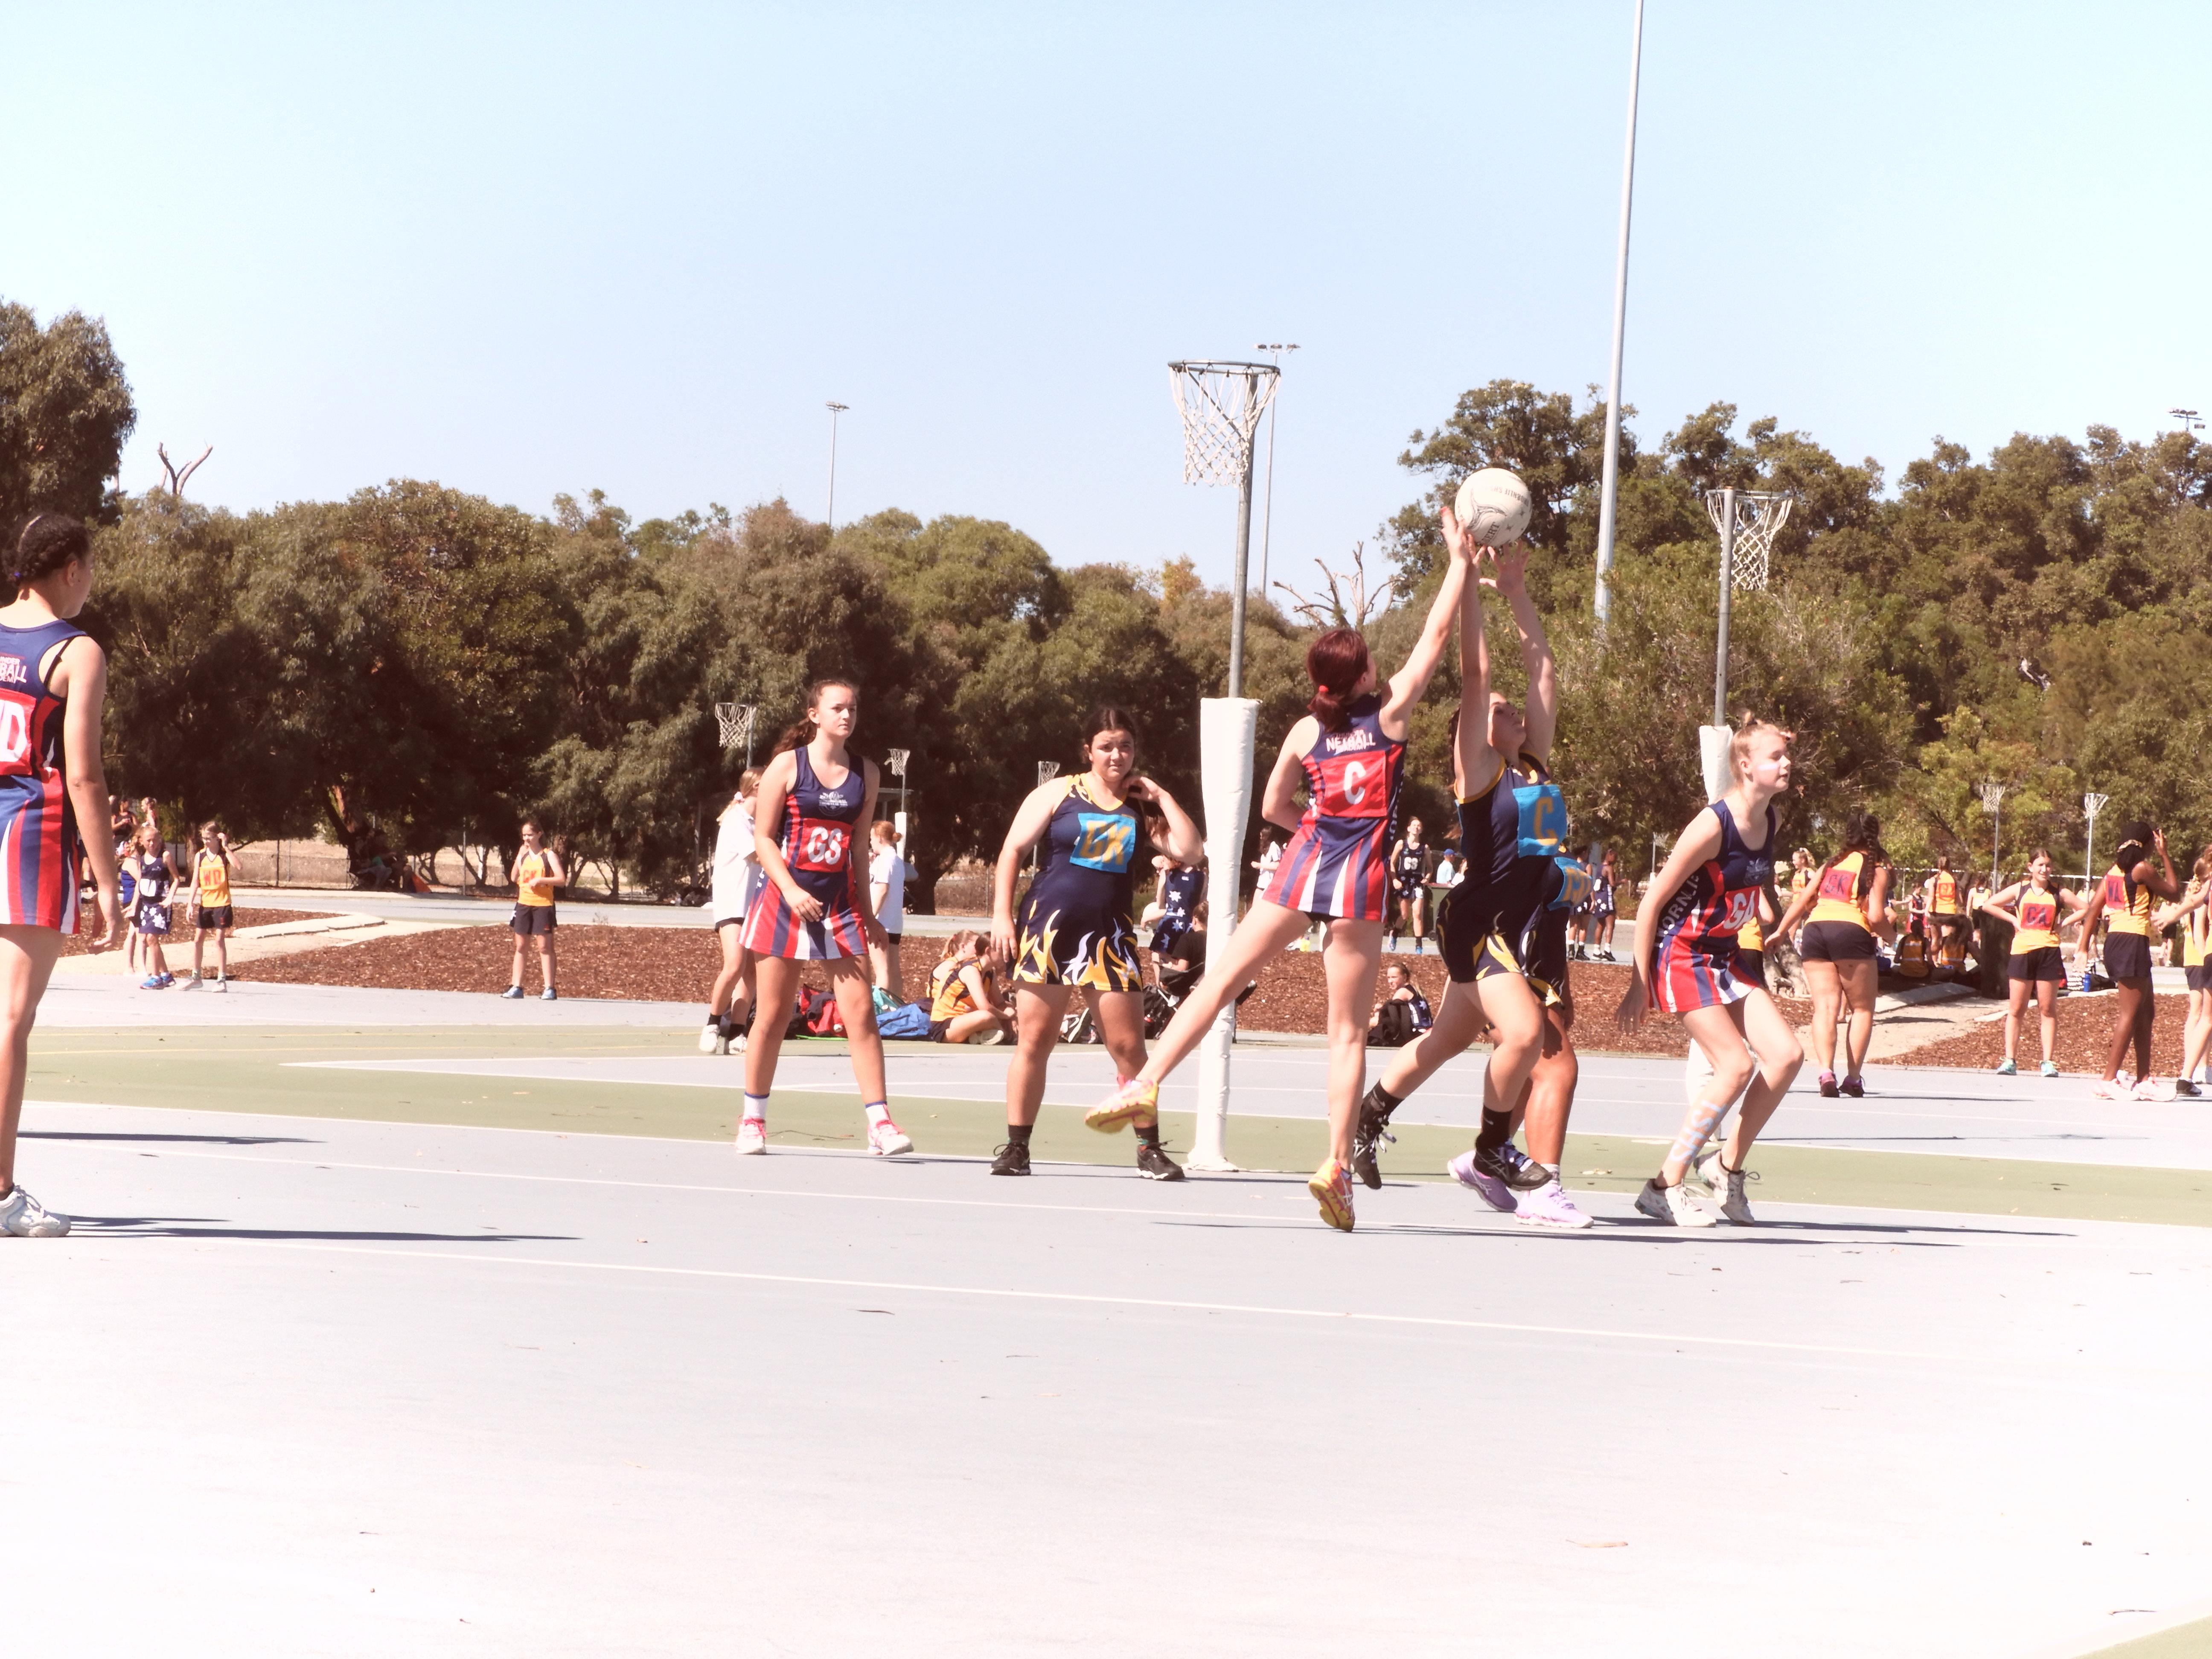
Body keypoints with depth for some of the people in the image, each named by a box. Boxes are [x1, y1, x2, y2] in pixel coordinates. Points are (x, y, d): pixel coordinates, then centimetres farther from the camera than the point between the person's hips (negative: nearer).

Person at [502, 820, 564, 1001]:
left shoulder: (548, 855, -5)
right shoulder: (523, 854, 10)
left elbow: (561, 879, -11)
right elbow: (514, 878, 8)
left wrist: (540, 880, -20)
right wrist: (520, 857, -1)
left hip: (543, 905, -5)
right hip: (524, 904, 5)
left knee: (544, 946, -4)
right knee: (520, 946, 6)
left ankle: (549, 989, -1)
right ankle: (516, 988, 9)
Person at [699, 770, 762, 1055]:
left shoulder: (757, 822, 16)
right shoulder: (735, 819, -9)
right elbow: (759, 856, -16)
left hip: (753, 907, 8)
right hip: (731, 905, -8)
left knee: (751, 971, -2)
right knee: (735, 966, -19)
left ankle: (736, 1035, -2)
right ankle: (712, 1026, -3)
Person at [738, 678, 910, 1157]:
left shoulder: (866, 774, 9)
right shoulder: (788, 765, -2)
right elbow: (763, 837, -4)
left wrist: (866, 912, 15)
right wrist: (791, 890, -17)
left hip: (841, 903, 3)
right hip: (786, 899, -3)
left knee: (861, 1014, -6)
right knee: (772, 1016, 2)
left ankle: (879, 1123, -7)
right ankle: (753, 1121, 15)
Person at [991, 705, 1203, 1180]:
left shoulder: (1141, 807, 9)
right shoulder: (1059, 794, 3)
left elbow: (1190, 852, -2)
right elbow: (1012, 851, 1)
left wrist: (1163, 798, -1)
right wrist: (1002, 916, -7)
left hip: (1109, 936, 2)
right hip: (1049, 927, -2)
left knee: (1129, 1046, -1)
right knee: (1034, 1042, -1)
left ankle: (1150, 1150, 8)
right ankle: (1016, 1149, 7)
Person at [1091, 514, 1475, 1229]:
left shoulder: (1305, 731, 6)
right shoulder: (1390, 714, -2)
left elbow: (1273, 807, 15)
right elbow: (1437, 634, 0)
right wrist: (1460, 562, 8)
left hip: (1302, 866, 2)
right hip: (1359, 879, -2)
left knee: (1223, 978, 5)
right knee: (1348, 1030, 1)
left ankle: (1147, 1083, -8)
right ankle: (1338, 1163, -4)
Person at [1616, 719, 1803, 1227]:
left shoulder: (1773, 821, 1)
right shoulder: (1713, 826, -22)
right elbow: (1651, 903, -19)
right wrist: (1640, 985, -17)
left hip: (1725, 957, 8)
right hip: (1682, 956, -8)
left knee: (1786, 1054, -5)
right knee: (1737, 1066, -16)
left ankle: (1727, 1165, 9)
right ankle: (1664, 1188, -9)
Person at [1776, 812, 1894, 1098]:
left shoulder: (1833, 864, 21)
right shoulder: (1876, 868, 6)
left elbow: (1802, 901, 17)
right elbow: (1876, 916, -4)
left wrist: (1782, 932, 25)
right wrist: (1891, 934, 15)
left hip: (1815, 928, 4)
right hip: (1851, 932, -4)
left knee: (1825, 1007, -1)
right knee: (1862, 1009, 9)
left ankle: (1826, 1071, -21)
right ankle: (1853, 1078, -1)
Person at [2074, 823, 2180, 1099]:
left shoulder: (2114, 870, 14)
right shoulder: (2142, 869, -8)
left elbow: (2093, 909, 11)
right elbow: (2174, 892, 4)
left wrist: (2083, 947, 11)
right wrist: (2164, 856, 10)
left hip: (2114, 941, 9)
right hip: (2133, 942, -9)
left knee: (2146, 1011, 16)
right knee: (2130, 1013, -7)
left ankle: (2143, 1079, 18)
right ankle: (2109, 1081, -12)